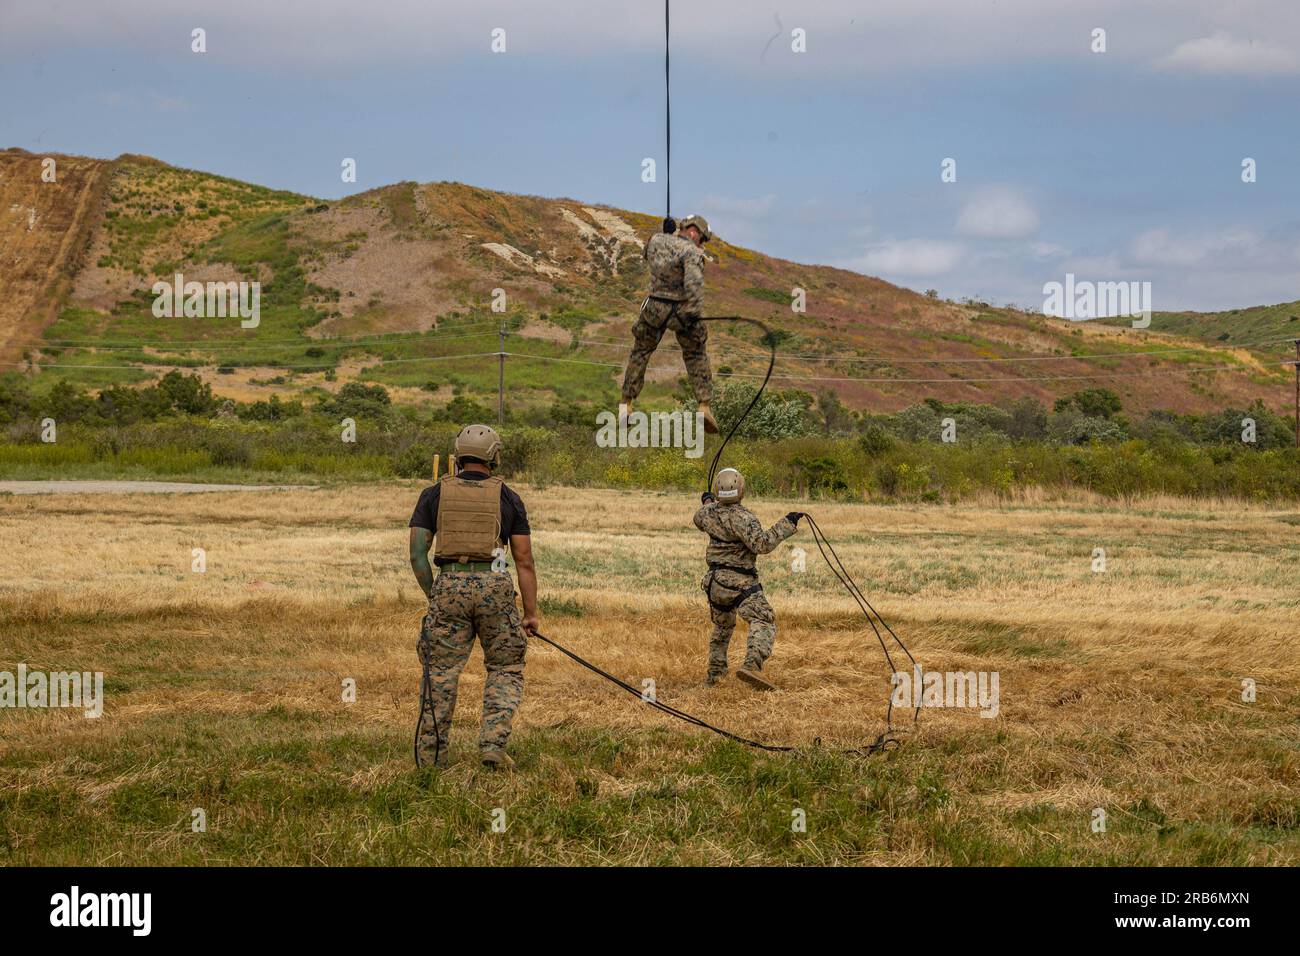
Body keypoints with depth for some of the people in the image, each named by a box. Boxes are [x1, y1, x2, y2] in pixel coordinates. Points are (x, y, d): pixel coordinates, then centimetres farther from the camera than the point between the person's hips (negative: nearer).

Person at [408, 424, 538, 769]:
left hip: (449, 585, 1)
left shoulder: (433, 495, 10)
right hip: (494, 585, -1)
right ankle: (493, 744, -2)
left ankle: (430, 756, 9)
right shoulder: (508, 498, 9)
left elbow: (417, 553, 4)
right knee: (505, 669, 12)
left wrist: (435, 596, 14)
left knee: (440, 672, 7)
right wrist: (531, 612, 9)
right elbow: (524, 560, 6)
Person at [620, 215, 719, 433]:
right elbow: (694, 282, -29)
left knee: (640, 353, 22)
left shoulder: (656, 240, 3)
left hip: (654, 308, 4)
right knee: (696, 357, 15)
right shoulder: (692, 252, -14)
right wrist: (694, 312, -28)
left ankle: (626, 405, 22)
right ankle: (704, 406, 4)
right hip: (682, 310, -3)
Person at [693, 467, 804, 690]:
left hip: (714, 582, 8)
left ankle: (714, 672, 34)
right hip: (739, 583, -8)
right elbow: (762, 543, -28)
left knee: (722, 627, 27)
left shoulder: (710, 512, 5)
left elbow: (699, 520, 30)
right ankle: (752, 665, -40)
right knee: (763, 622, -18)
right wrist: (786, 524, -23)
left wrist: (707, 502, 50)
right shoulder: (742, 517, -19)